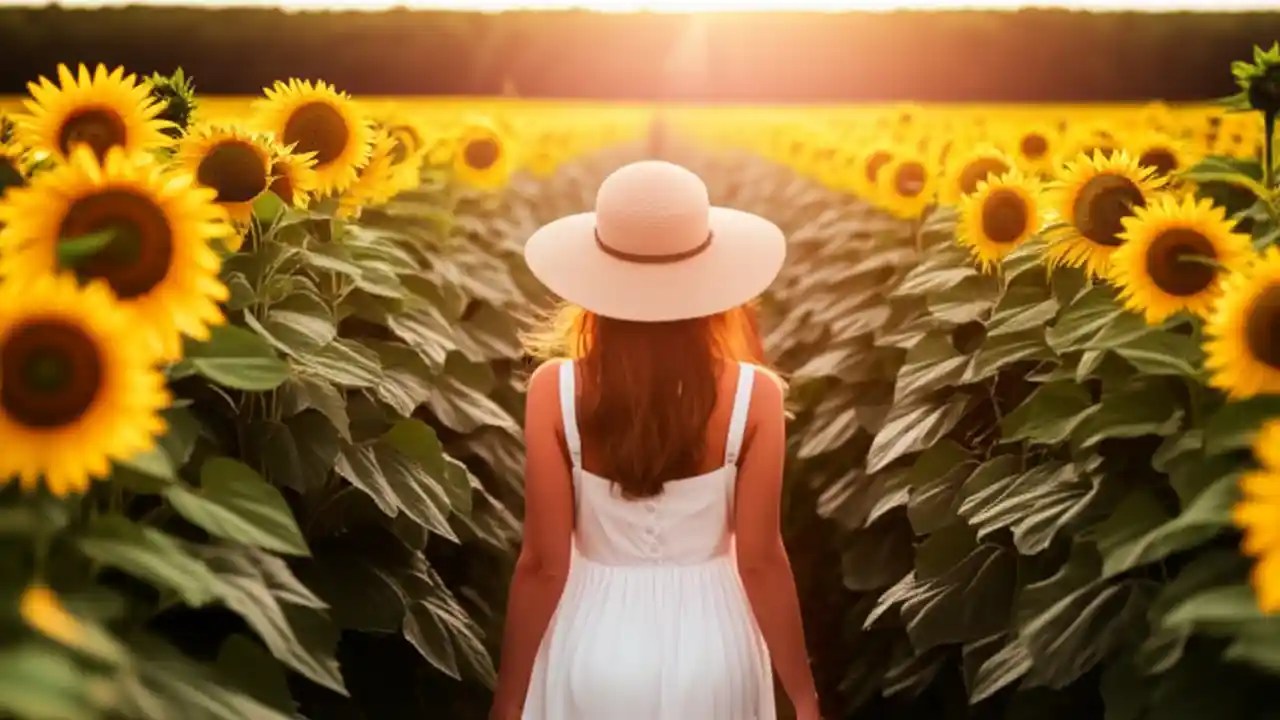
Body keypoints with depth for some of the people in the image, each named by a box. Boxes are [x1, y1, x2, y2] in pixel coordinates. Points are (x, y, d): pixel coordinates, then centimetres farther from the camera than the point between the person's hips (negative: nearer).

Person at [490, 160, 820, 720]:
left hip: (597, 652, 0)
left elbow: (543, 564, -11)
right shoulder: (753, 395, -13)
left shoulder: (555, 391, -14)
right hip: (707, 656, 0)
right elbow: (761, 560, -11)